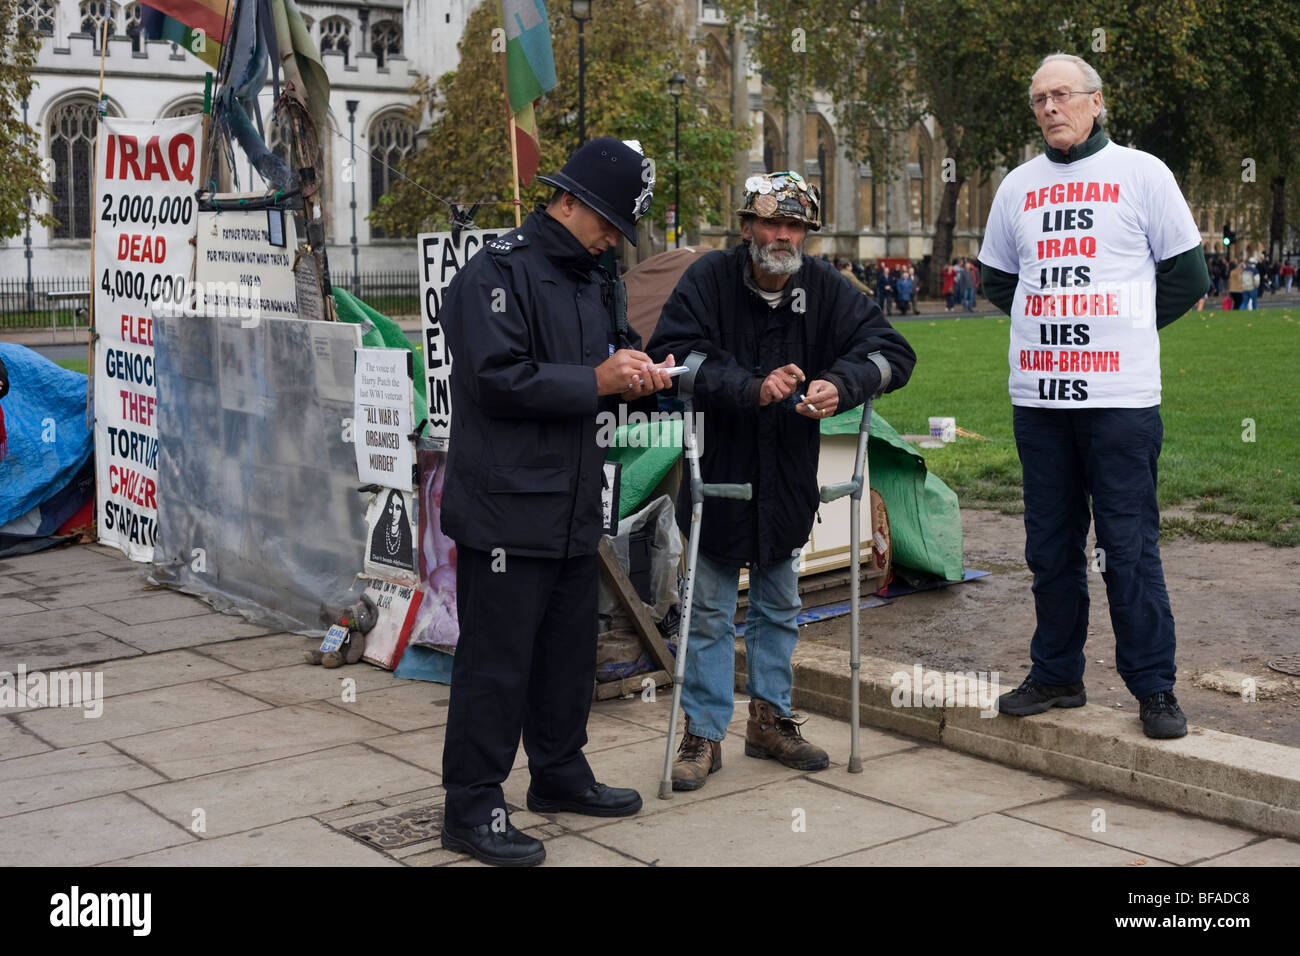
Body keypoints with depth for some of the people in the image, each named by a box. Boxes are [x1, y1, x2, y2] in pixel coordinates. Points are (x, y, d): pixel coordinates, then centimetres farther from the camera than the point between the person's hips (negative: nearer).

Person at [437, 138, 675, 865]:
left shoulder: (594, 280, 16)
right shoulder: (499, 270, -13)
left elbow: (616, 347, 26)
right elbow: (496, 378, -21)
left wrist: (635, 372, 2)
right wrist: (596, 381, -18)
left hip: (574, 502, 9)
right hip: (508, 504, -9)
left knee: (570, 646, 18)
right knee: (497, 656, -4)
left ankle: (559, 772, 34)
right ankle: (471, 807, 6)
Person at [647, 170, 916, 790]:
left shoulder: (824, 290, -5)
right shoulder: (709, 280, -13)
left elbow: (894, 352, -8)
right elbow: (671, 354, -23)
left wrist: (840, 384, -29)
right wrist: (751, 388, -35)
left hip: (788, 481, 4)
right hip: (717, 471, -3)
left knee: (779, 610, 16)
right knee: (709, 613, 4)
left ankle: (770, 719, 32)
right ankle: (704, 733, 16)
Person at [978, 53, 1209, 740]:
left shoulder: (1142, 173, 3)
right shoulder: (1018, 186, 12)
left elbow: (1186, 275, 5)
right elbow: (997, 279, 22)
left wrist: (1126, 327, 7)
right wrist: (1059, 322, 12)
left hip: (1122, 397, -4)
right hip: (1037, 395, 4)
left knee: (1129, 547, -3)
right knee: (1050, 545, 9)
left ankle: (1154, 689, 7)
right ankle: (1056, 676, 21)